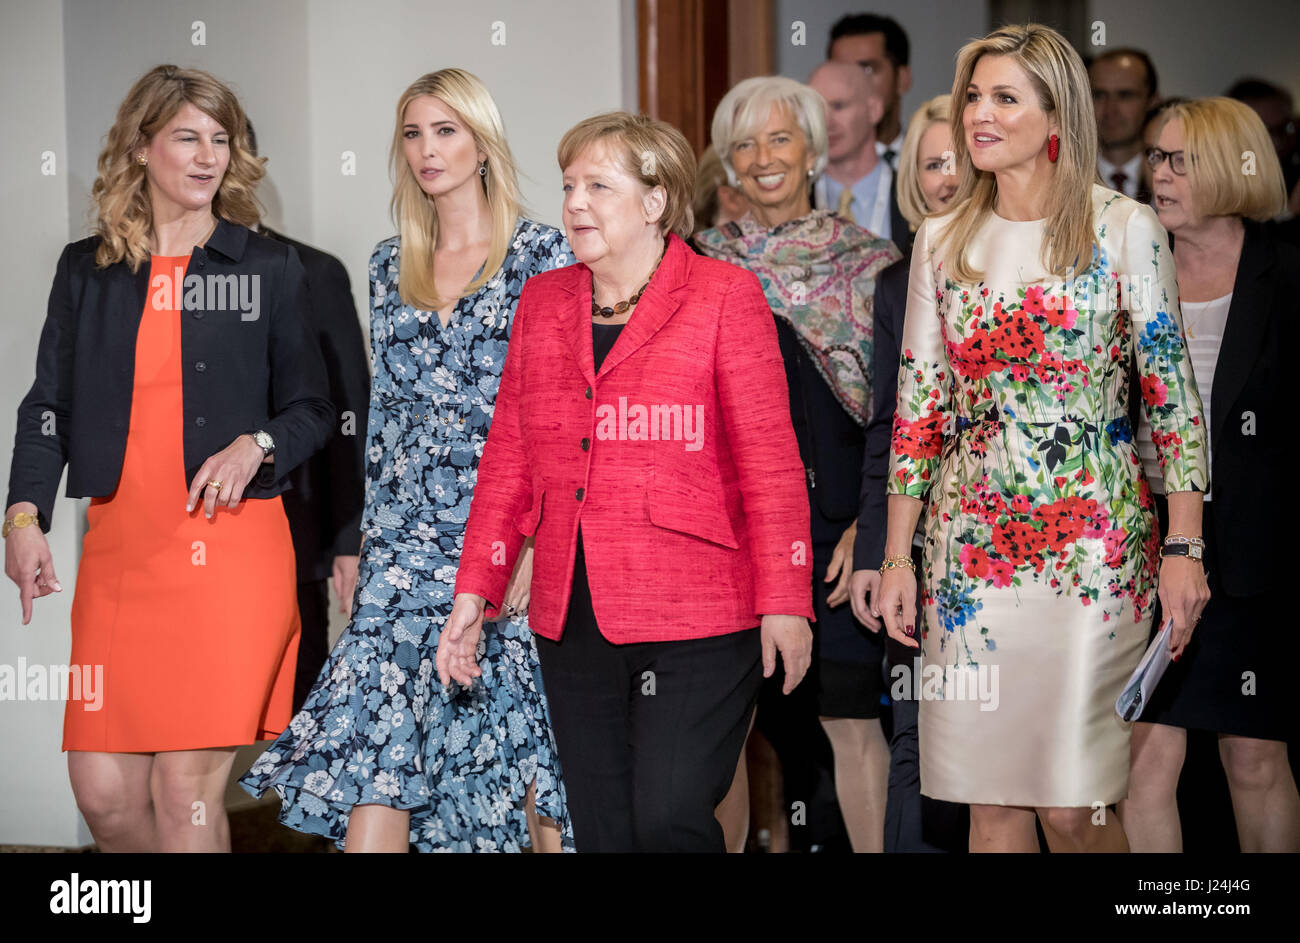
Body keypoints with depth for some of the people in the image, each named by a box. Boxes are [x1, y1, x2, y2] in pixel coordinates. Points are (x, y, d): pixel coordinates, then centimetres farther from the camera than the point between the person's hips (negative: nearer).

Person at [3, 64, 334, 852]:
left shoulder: (270, 268, 8)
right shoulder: (86, 270, 13)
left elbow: (313, 410, 11)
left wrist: (257, 445, -9)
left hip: (232, 546, -3)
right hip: (119, 549, 3)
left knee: (187, 788, -9)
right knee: (104, 793, 0)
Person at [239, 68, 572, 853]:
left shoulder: (541, 253, -1)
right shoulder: (392, 265, 13)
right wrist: (371, 533, 12)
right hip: (409, 538, 4)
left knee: (522, 727, 3)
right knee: (375, 737, -7)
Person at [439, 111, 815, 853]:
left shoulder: (724, 296, -1)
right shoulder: (543, 302, 13)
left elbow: (770, 461, -5)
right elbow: (510, 459, 15)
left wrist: (784, 602, -9)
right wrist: (475, 594, 10)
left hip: (694, 624, -5)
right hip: (574, 622, 5)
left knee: (670, 819, -13)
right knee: (602, 831, 8)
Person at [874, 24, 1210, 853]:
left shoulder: (1123, 229, -3)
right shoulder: (943, 242, 8)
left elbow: (1172, 396, -3)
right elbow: (918, 407, 10)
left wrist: (1184, 549, -8)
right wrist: (896, 558, 6)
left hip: (1094, 541, -3)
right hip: (972, 541, 4)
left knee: (1073, 806, -6)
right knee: (991, 803, 5)